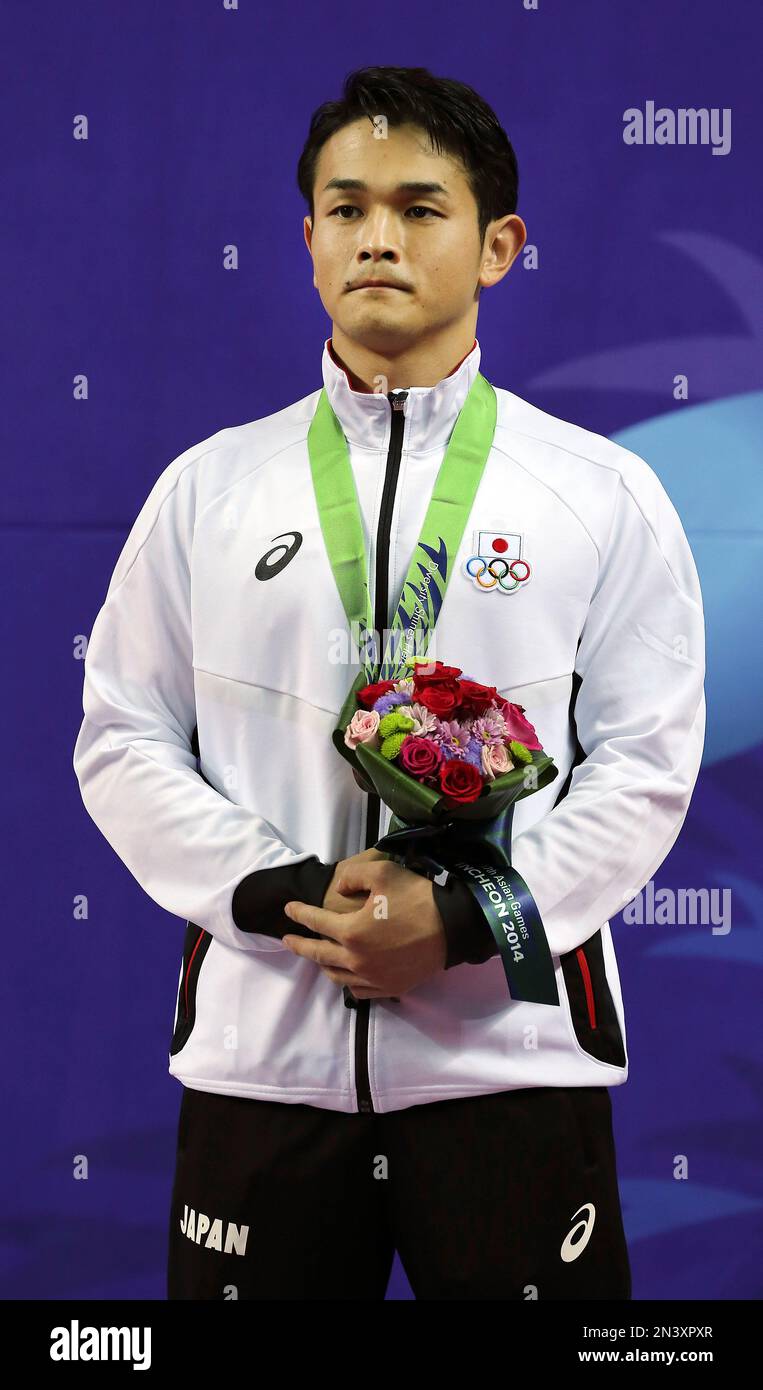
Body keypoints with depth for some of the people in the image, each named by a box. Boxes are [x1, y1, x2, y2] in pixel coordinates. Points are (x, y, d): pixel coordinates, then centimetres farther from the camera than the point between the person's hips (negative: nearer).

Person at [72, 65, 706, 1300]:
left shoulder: (605, 493, 3)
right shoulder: (207, 488, 7)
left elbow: (647, 761, -1)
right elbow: (123, 743, 5)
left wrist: (465, 919, -14)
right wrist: (283, 898, -10)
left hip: (508, 1051, -1)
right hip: (259, 1048, 1)